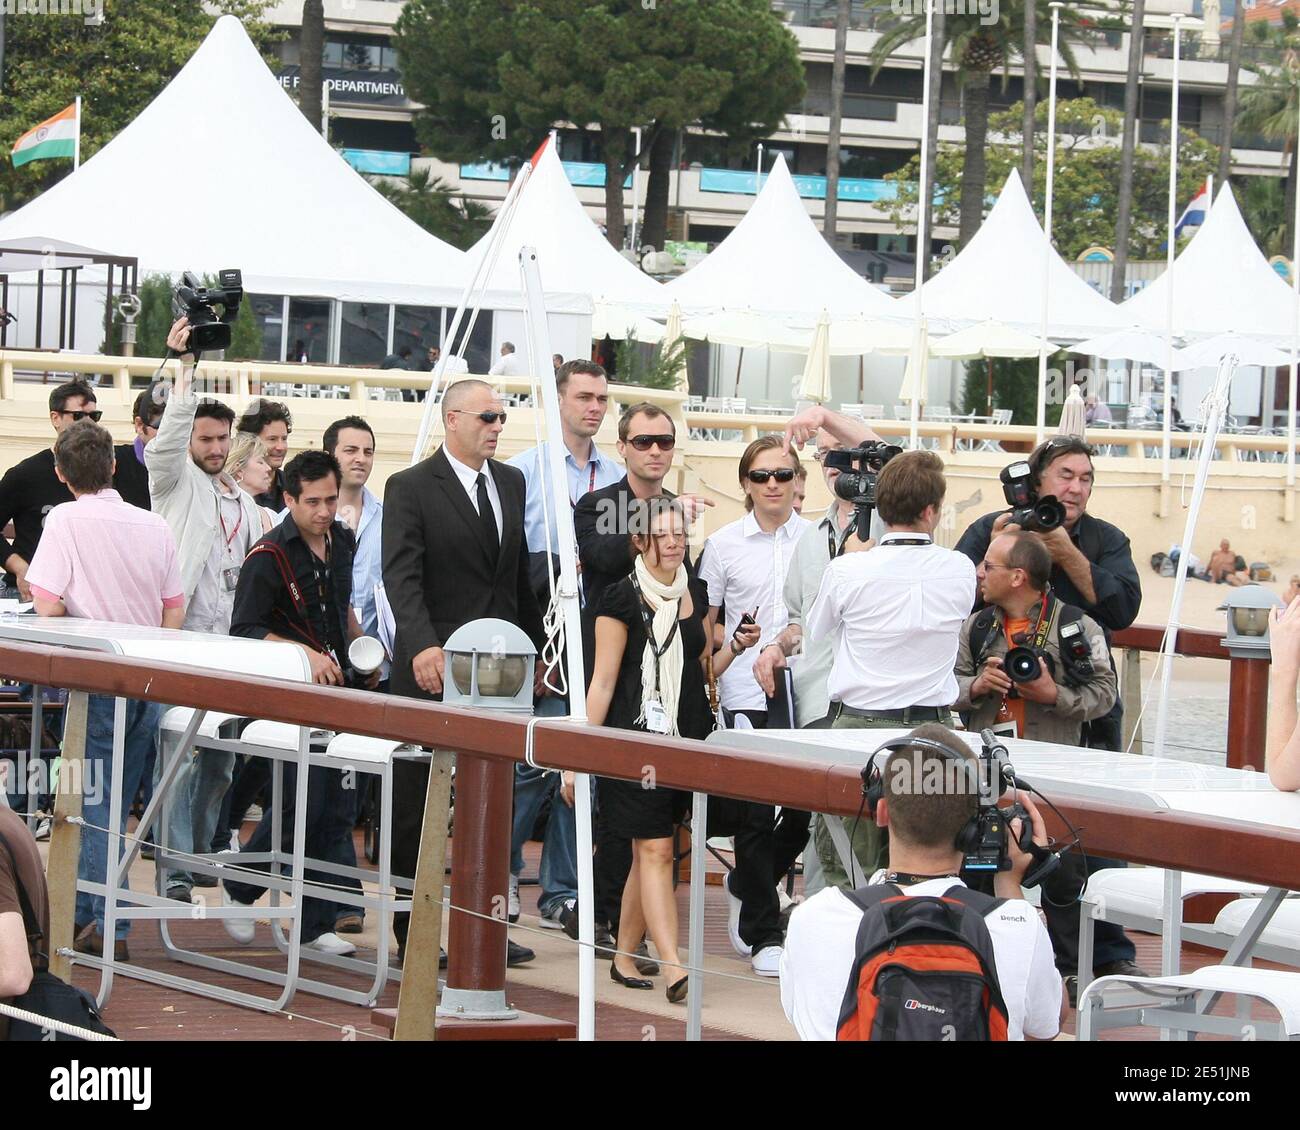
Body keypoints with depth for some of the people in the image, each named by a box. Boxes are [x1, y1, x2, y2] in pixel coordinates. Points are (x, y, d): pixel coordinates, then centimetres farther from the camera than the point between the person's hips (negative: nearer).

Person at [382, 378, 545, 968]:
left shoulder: (511, 482, 13)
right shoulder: (410, 488, -7)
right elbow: (402, 577, -17)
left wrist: (534, 647, 18)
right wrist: (422, 646, -31)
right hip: (434, 669, -5)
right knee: (418, 807, 2)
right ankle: (413, 932, 9)